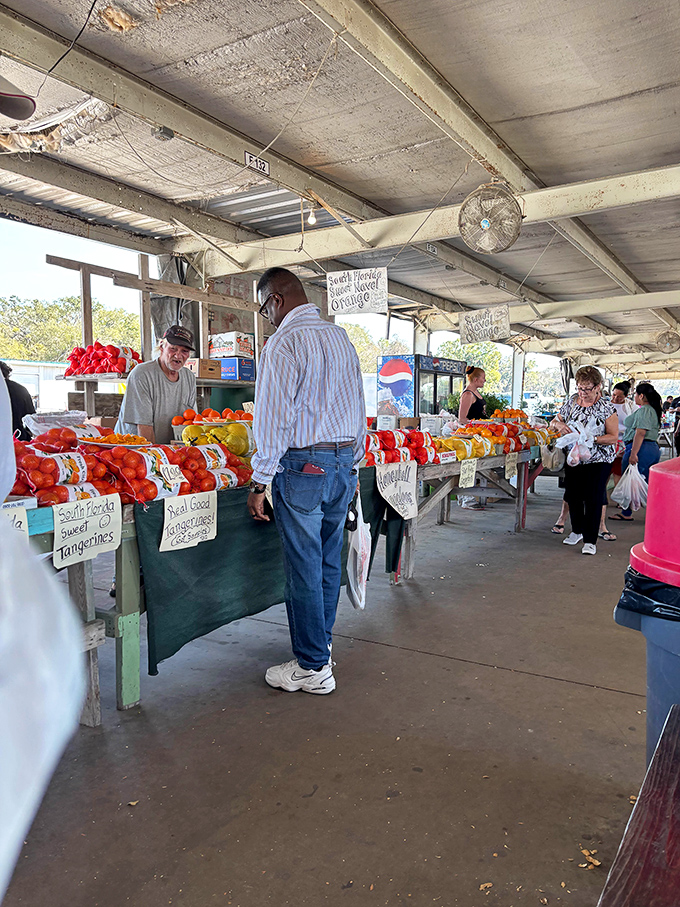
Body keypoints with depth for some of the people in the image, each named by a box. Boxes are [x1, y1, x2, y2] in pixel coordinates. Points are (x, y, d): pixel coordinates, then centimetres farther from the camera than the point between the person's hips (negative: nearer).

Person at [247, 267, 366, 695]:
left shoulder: (284, 343, -11)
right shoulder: (342, 337, 13)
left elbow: (273, 417, -15)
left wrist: (259, 483, -10)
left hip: (303, 466, -8)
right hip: (344, 465, 8)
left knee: (304, 570, 2)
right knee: (329, 563, 16)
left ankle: (313, 667, 12)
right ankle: (321, 645, 30)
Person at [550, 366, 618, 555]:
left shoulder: (606, 408, -9)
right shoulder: (572, 402, 5)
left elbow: (613, 437, -10)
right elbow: (553, 422, 13)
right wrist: (559, 424, -11)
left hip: (598, 461, -5)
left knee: (593, 499, -4)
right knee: (573, 495, 12)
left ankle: (590, 540, 5)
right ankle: (577, 530, 32)